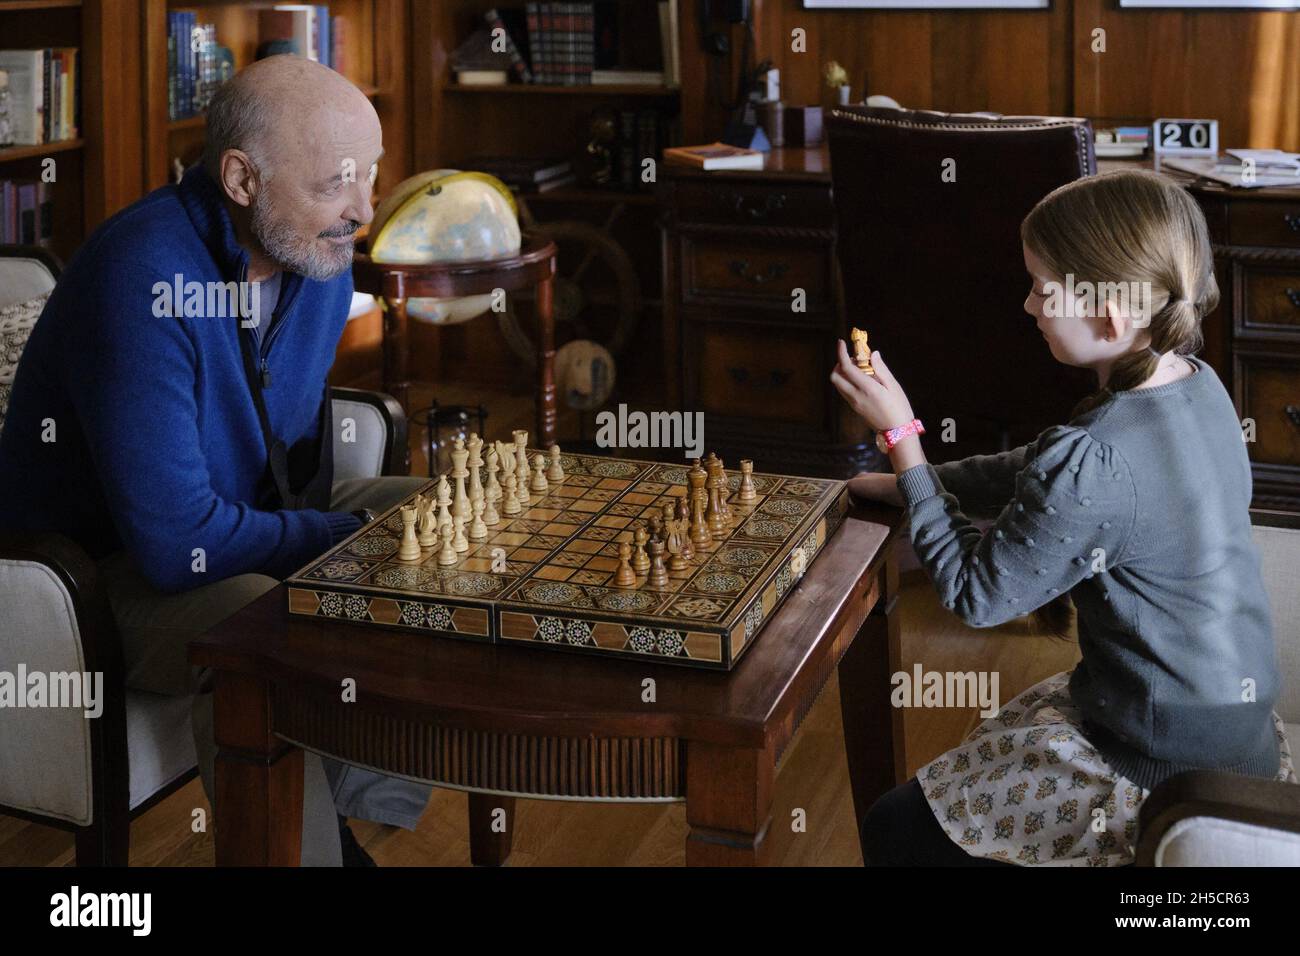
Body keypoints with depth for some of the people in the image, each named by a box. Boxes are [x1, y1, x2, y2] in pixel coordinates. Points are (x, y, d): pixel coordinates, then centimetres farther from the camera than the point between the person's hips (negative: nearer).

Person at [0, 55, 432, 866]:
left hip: (244, 519, 9)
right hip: (98, 569, -9)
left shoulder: (318, 252, -4)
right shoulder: (143, 280, -29)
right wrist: (357, 541, -21)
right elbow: (177, 543, -31)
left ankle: (348, 815, 1)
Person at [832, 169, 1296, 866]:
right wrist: (905, 481, 7)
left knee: (895, 831, 4)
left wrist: (900, 436, -15)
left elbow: (973, 593, -18)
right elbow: (1036, 475, 9)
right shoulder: (1199, 387, -3)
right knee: (998, 734, 31)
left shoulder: (1092, 462, -31)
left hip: (1166, 777, -9)